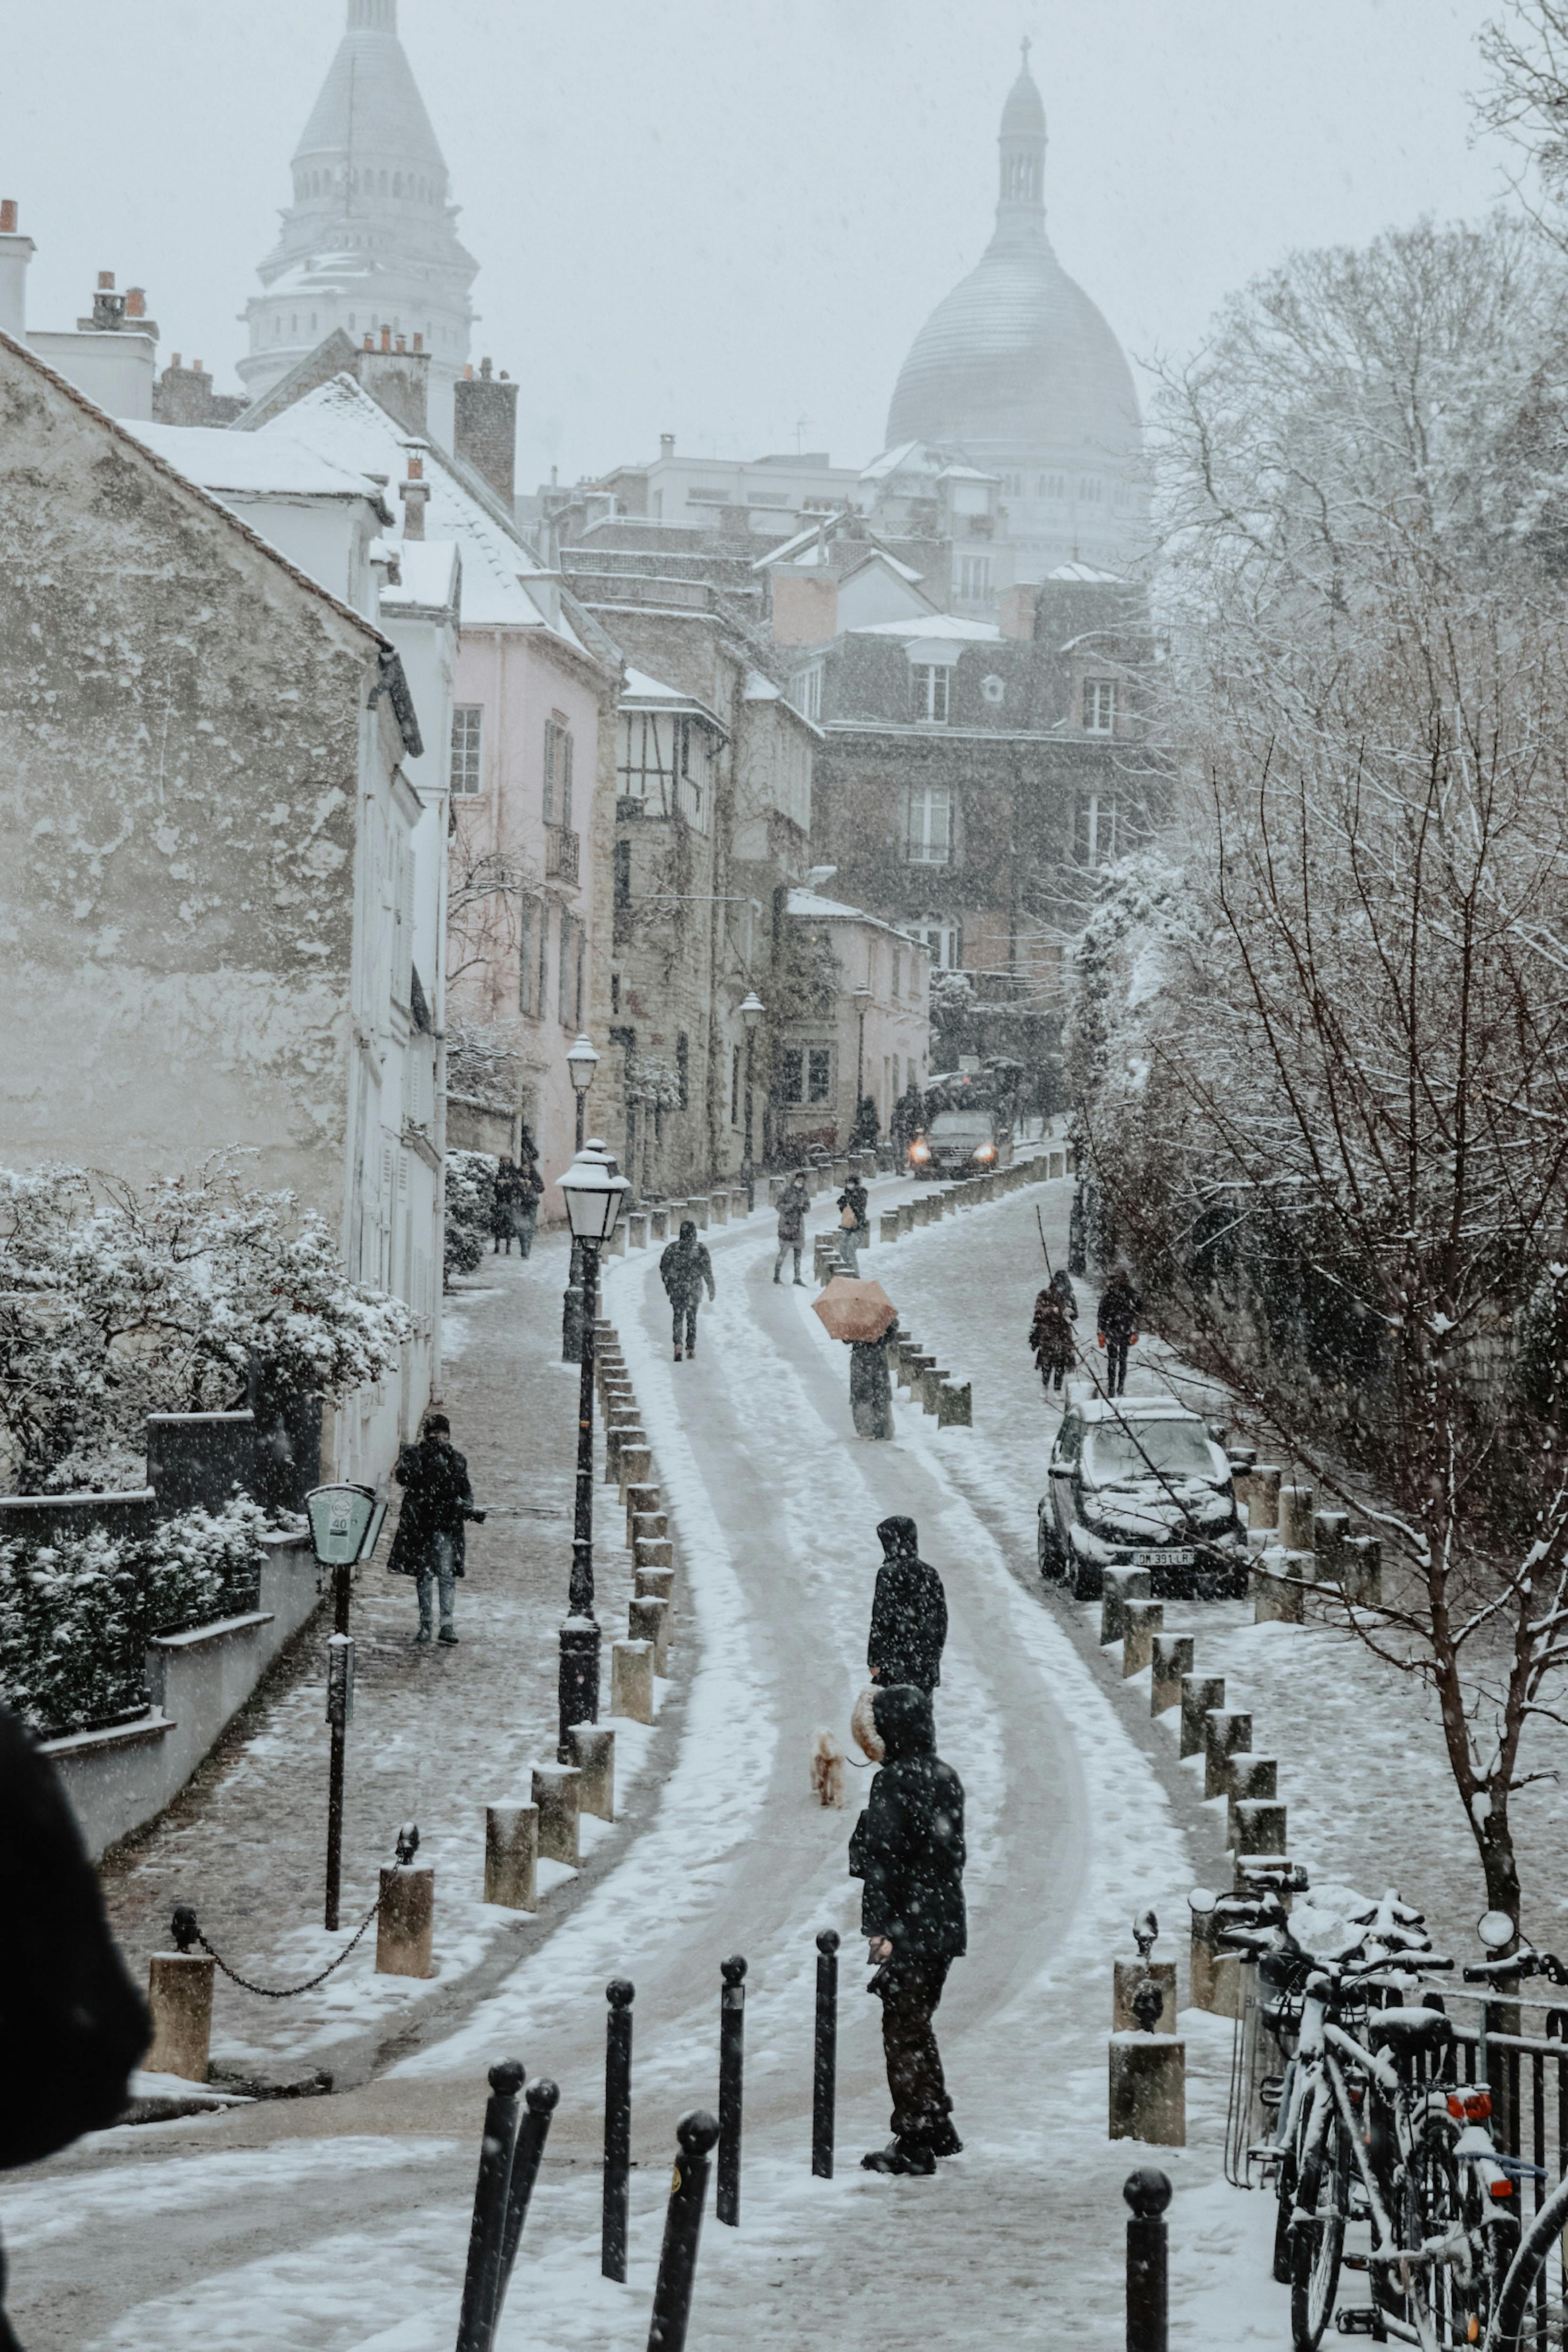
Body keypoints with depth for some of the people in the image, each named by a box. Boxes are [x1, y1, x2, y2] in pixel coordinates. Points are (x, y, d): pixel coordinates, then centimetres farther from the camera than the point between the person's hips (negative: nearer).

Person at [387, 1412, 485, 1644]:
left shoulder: (456, 1459, 9)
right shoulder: (414, 1455, 5)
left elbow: (465, 1489, 10)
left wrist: (468, 1509, -3)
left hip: (446, 1525, 1)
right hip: (420, 1524, -1)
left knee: (447, 1575, -5)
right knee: (424, 1574, 4)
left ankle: (447, 1625, -5)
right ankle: (425, 1624, 9)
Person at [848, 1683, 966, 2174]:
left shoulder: (895, 1781, -16)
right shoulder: (947, 1778, 10)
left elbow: (882, 1858, -19)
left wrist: (878, 1926, -18)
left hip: (909, 1929, -8)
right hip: (946, 1926, 8)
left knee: (903, 2031, -1)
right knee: (918, 2026, 20)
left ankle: (914, 2142, 0)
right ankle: (938, 2129, 27)